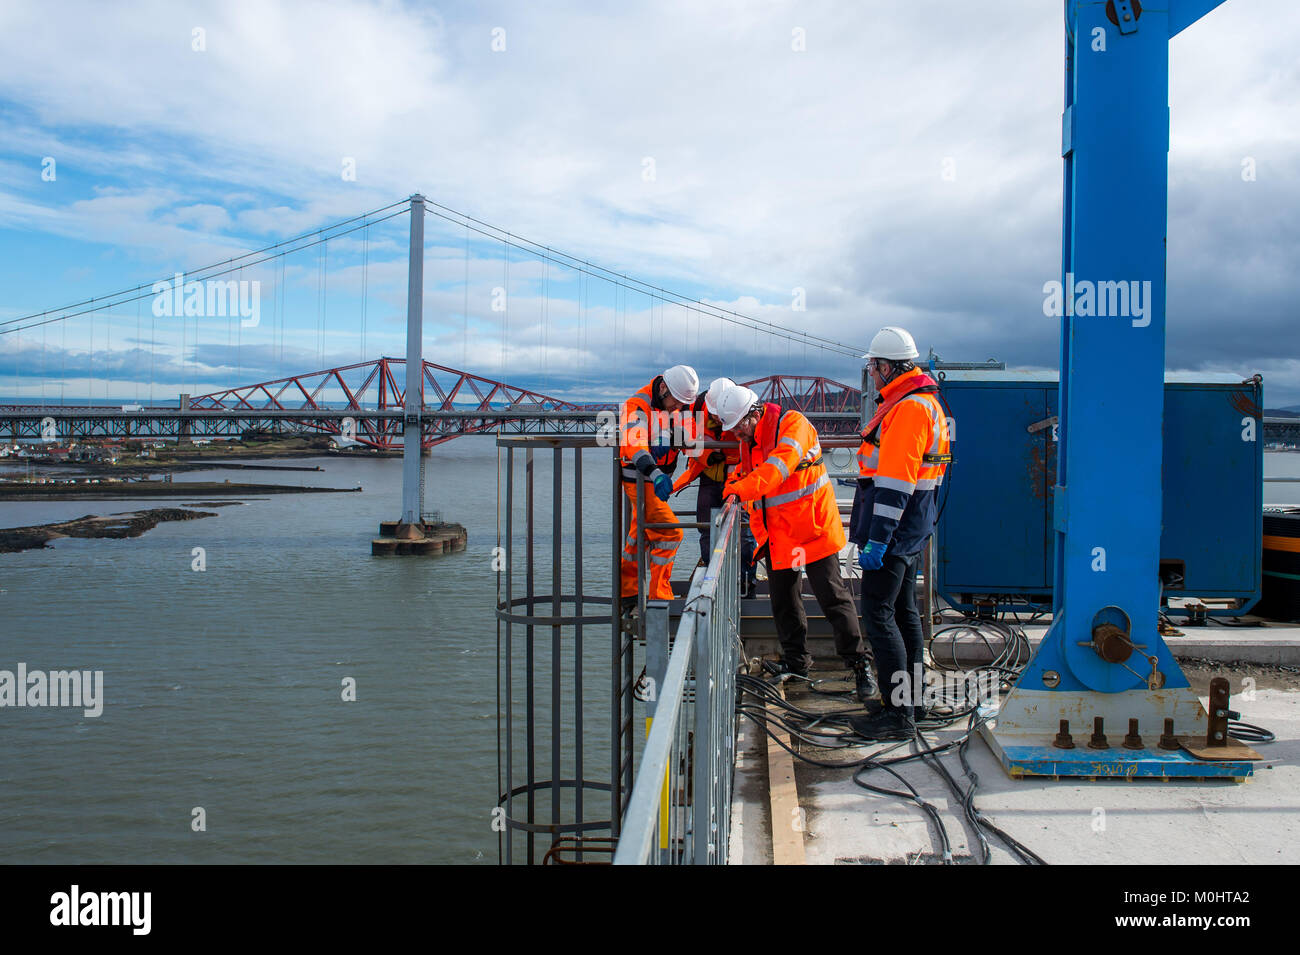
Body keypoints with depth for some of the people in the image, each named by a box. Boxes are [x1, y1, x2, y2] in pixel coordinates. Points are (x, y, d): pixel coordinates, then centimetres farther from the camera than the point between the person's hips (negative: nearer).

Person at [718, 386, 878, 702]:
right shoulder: (748, 441, 8)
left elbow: (779, 466, -30)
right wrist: (731, 487, -3)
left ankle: (859, 663, 5)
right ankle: (796, 661, 28)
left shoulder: (792, 424, -16)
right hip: (777, 534, 7)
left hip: (812, 527, -7)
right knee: (783, 602, 13)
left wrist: (742, 489, -37)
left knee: (832, 597, -5)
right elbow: (745, 474, 19)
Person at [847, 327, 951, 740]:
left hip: (896, 530, -11)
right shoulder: (922, 402, 15)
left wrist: (877, 538, -26)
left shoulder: (908, 408, -20)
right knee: (903, 612, 18)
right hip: (909, 531, 11)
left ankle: (899, 713, -5)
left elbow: (896, 483, -25)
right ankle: (912, 697, 29)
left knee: (878, 616, -8)